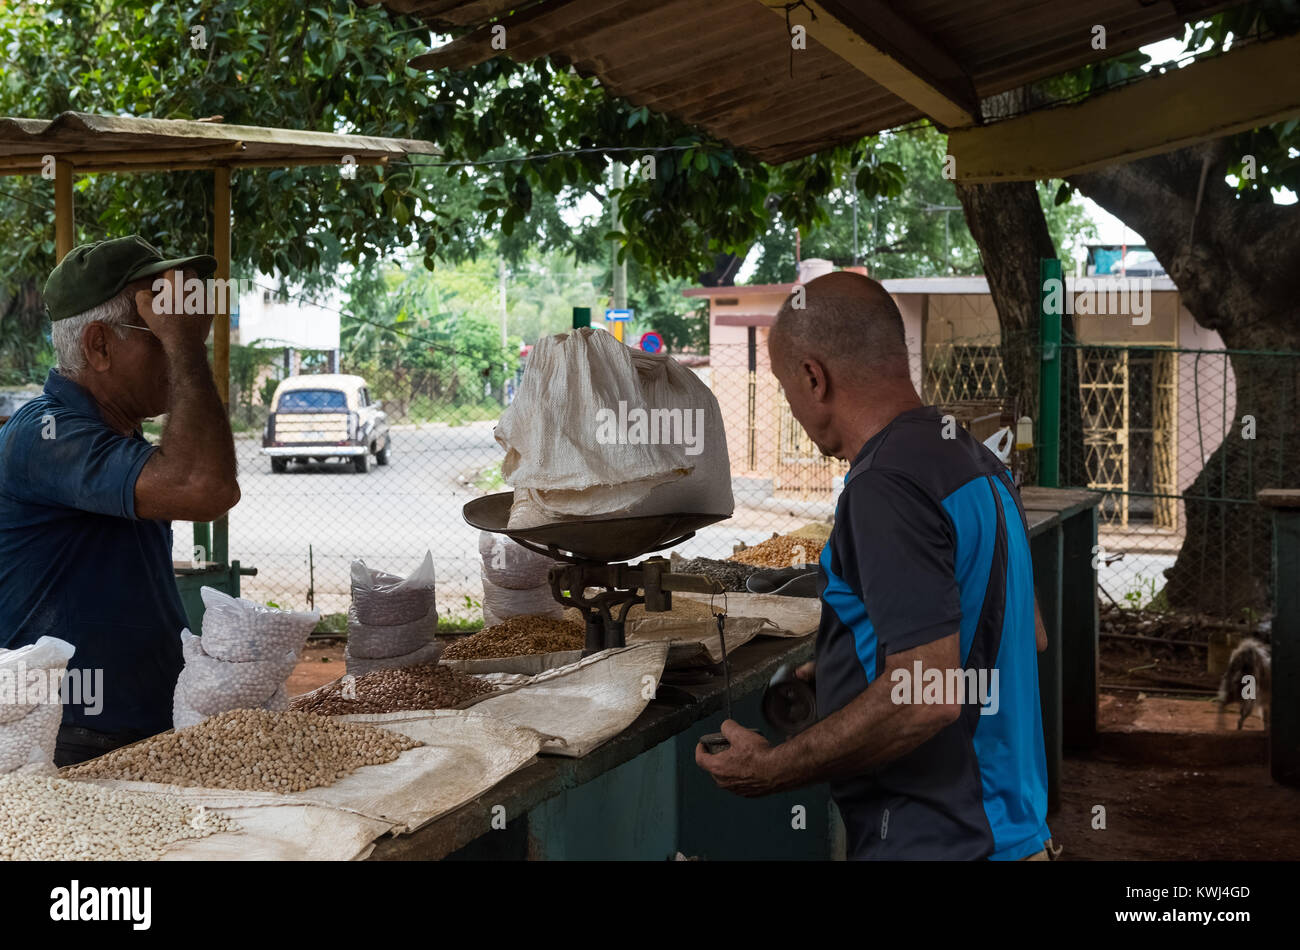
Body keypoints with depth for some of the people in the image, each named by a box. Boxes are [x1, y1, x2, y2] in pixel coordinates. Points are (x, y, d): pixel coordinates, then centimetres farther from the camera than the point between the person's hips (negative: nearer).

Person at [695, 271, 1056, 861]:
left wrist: (772, 768, -16)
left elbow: (929, 696, -27)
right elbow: (1029, 633, 20)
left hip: (935, 842, -9)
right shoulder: (976, 462, 10)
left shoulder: (887, 487, -21)